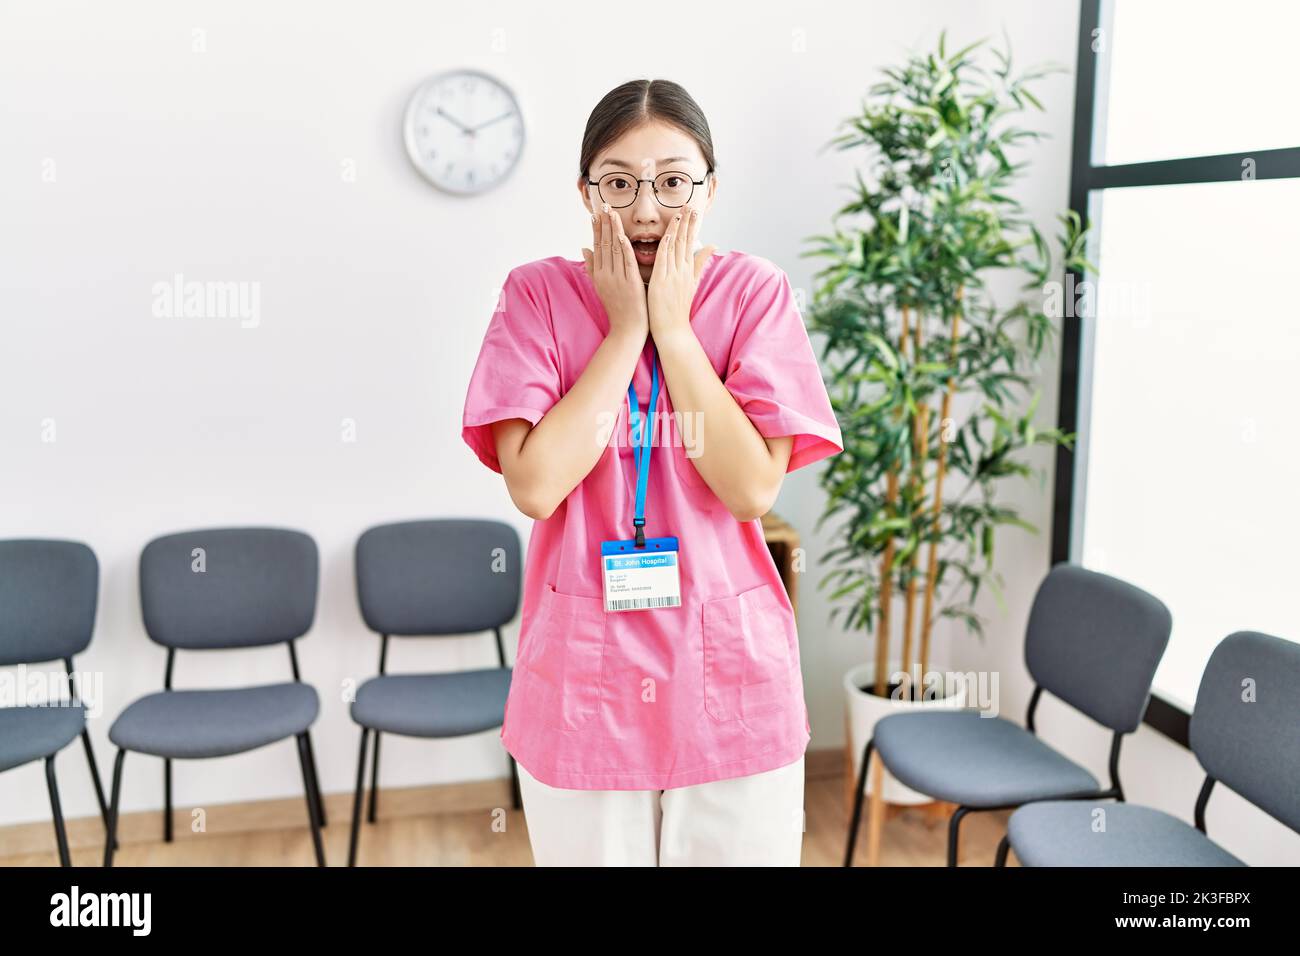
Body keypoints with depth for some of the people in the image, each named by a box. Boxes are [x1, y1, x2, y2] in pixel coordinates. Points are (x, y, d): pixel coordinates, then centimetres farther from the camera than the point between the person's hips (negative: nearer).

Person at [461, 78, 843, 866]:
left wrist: (671, 326, -13)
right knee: (589, 848, 15)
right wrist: (625, 327, -13)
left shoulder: (753, 290, -3)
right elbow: (535, 487, -15)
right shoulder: (539, 293, -3)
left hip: (731, 672, 1)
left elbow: (753, 489, -13)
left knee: (739, 847, 14)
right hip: (583, 675, 0)